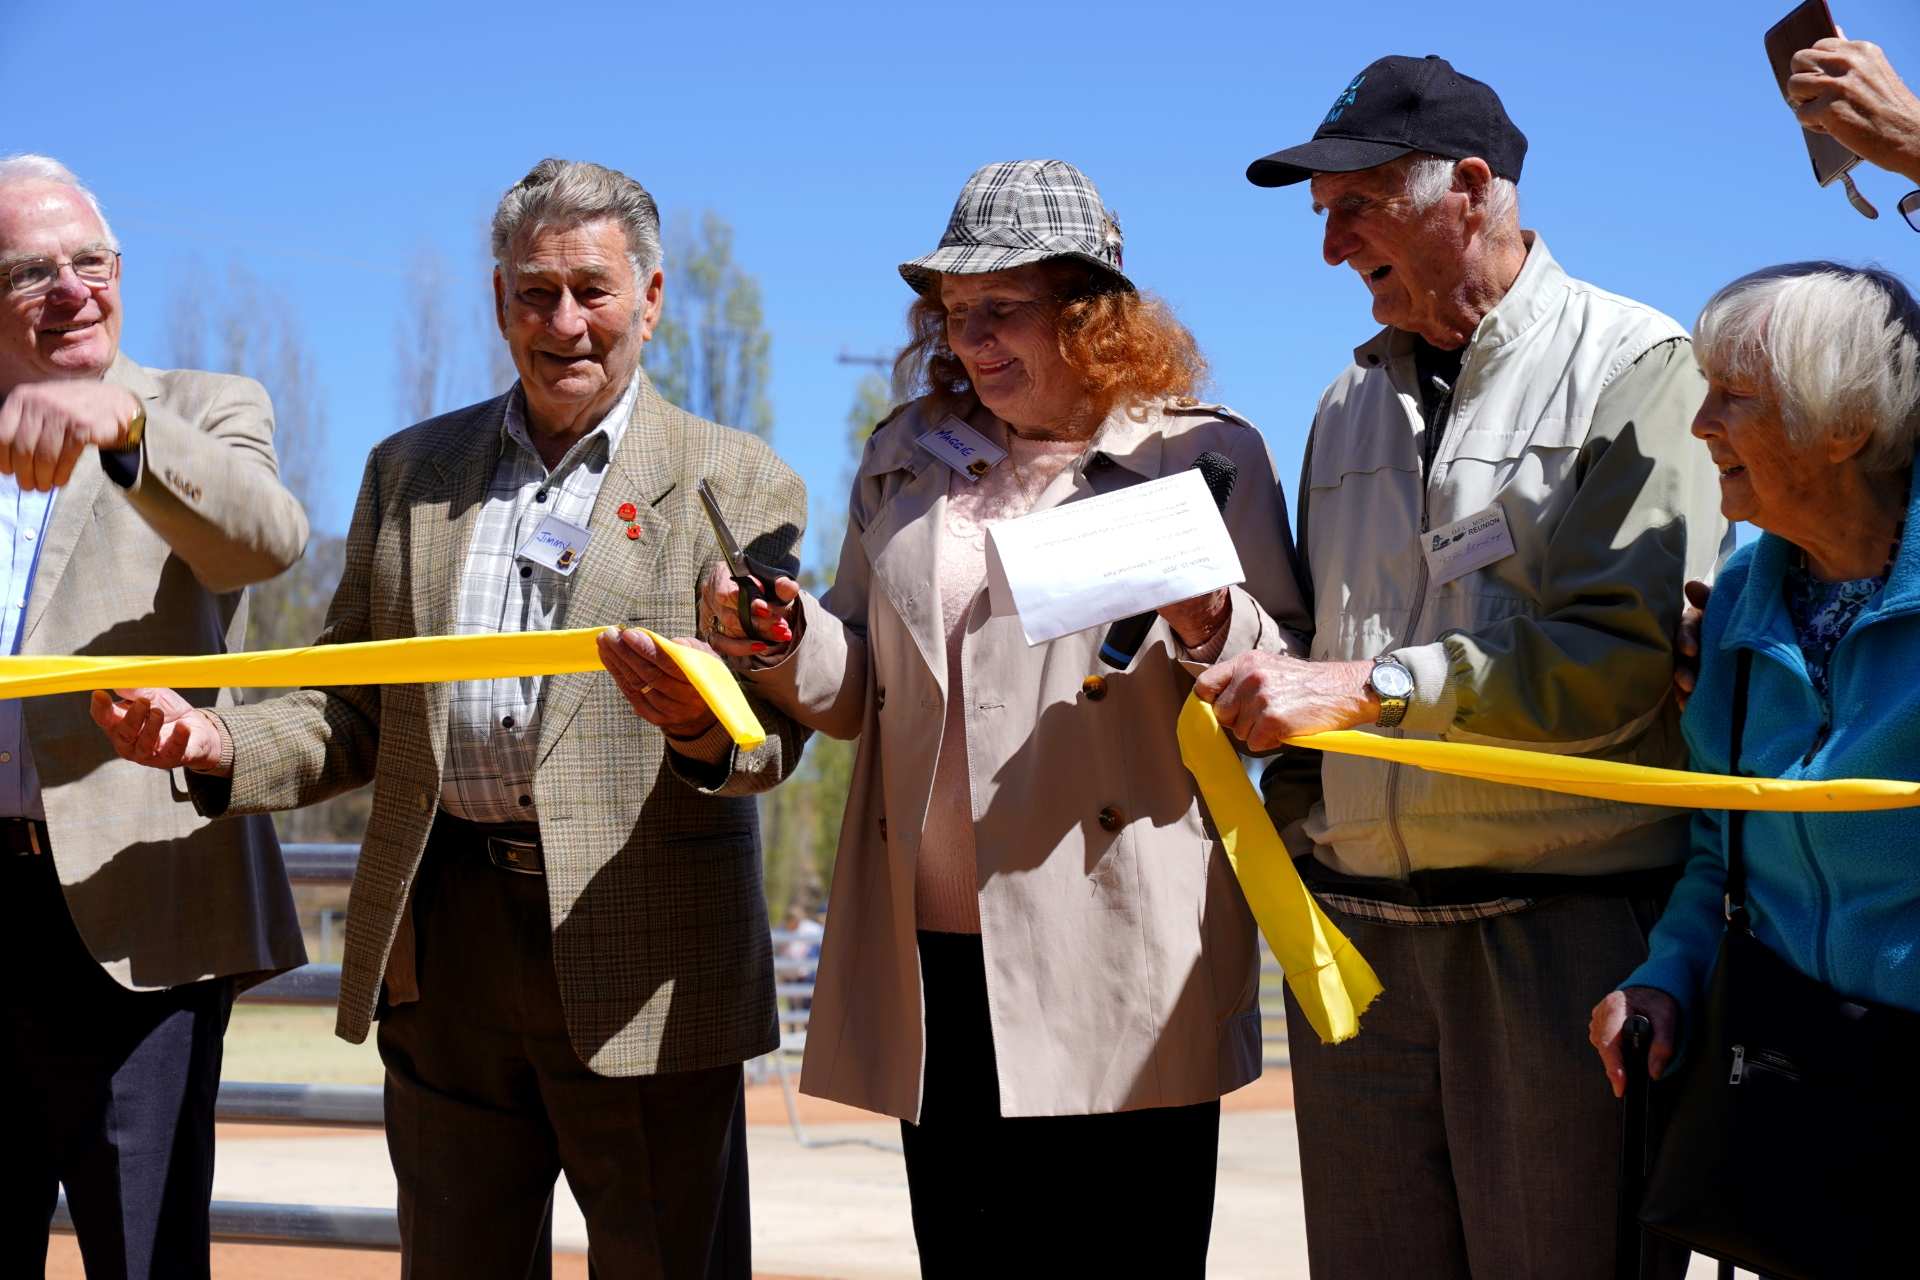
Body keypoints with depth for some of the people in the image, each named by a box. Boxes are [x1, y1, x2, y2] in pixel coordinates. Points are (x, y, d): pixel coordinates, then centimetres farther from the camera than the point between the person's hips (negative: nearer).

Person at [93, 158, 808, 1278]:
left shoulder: (738, 484, 2)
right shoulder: (409, 471, 14)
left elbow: (774, 733, -5)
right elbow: (358, 711, 15)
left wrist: (699, 728, -29)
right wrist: (222, 745, -4)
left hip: (641, 969, -3)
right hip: (441, 954, 4)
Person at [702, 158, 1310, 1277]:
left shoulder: (1205, 457, 3)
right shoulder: (906, 457, 18)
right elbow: (863, 692, 20)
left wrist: (1211, 627, -16)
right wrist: (787, 641, 0)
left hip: (1117, 979, -4)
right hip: (936, 974, 5)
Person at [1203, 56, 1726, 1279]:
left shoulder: (1635, 367, -3)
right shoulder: (1354, 400, 18)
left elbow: (1626, 654, -15)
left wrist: (1363, 688, -17)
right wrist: (1295, 833, 10)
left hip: (1564, 930, -6)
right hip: (1358, 933, 6)